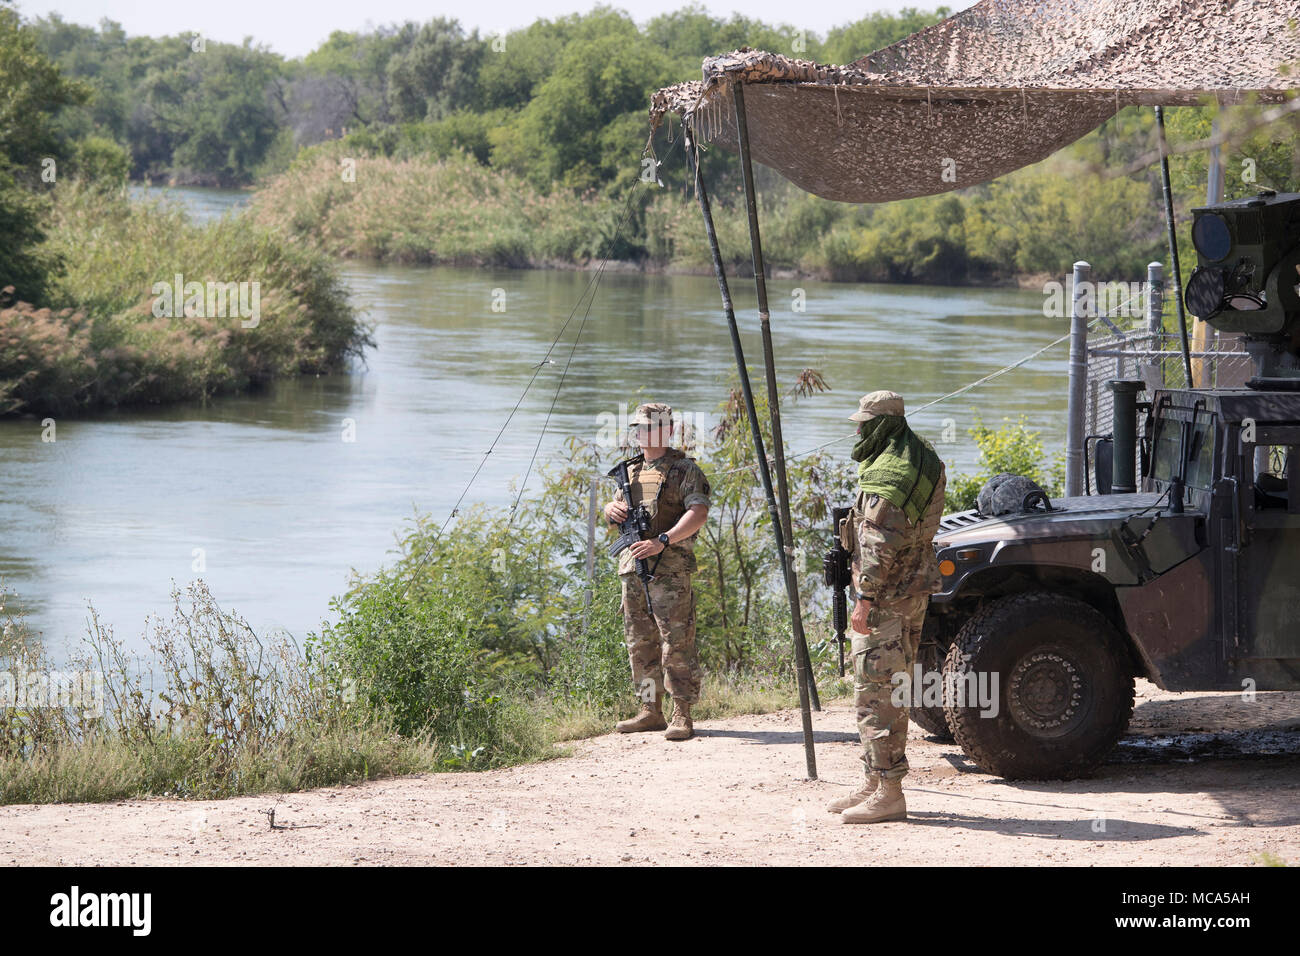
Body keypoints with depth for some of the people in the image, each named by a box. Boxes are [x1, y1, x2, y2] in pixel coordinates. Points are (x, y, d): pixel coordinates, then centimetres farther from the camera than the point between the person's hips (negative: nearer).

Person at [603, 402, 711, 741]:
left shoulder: (684, 469, -2)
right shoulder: (630, 471, 19)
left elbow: (699, 513, -15)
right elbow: (614, 508, 28)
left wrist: (662, 541, -26)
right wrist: (612, 509, 2)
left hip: (669, 569, -7)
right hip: (632, 568, 7)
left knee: (676, 643, -9)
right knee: (640, 643, 10)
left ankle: (682, 716, -7)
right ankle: (651, 711, 17)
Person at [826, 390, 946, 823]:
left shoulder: (886, 476, -20)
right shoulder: (920, 455, 12)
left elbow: (881, 546, -24)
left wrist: (864, 599, -23)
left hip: (888, 597, -11)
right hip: (913, 590, 11)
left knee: (875, 691, -8)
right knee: (890, 689, 16)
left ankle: (888, 794, -9)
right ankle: (877, 783, 23)